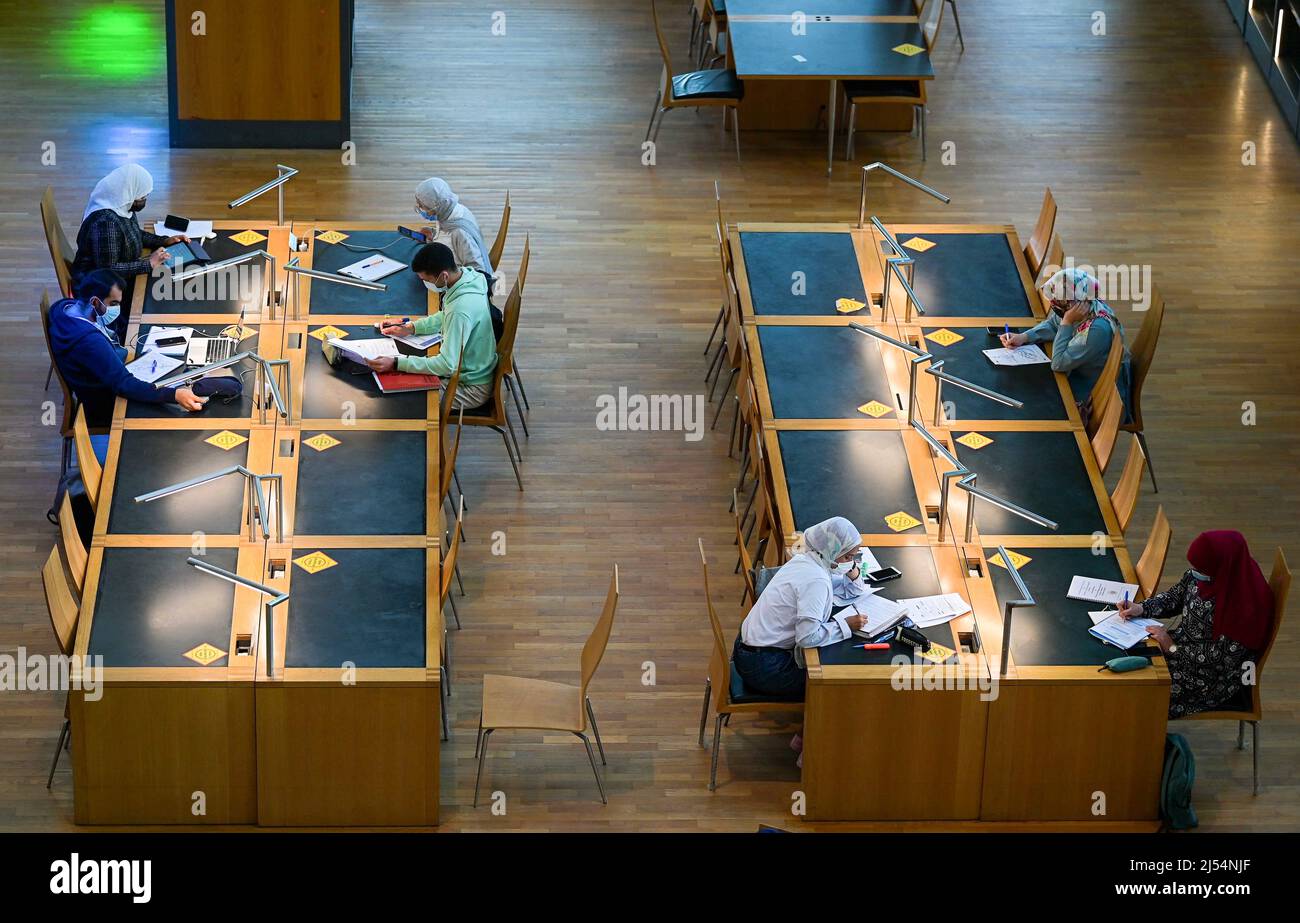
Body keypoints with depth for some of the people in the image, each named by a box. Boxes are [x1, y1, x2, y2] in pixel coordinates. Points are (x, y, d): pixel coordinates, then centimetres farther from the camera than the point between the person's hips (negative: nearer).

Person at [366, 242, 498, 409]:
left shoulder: (462, 308, -34)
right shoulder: (465, 274, -5)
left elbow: (447, 365, -31)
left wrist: (396, 364, -32)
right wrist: (410, 328, 4)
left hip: (471, 388, -9)